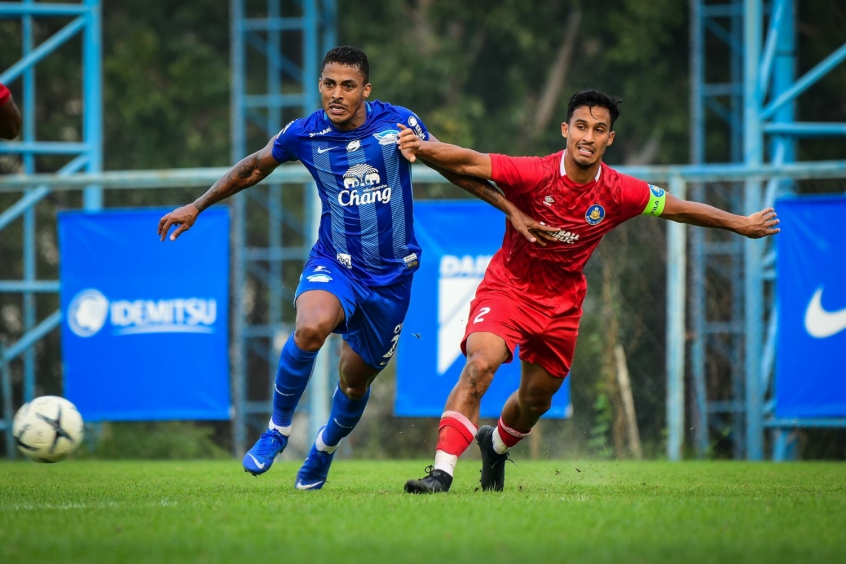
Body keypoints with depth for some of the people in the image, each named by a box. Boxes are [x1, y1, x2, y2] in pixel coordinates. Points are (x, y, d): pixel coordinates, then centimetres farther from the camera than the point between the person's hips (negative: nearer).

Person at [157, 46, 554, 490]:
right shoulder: (304, 135, -7)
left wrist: (510, 209, 6)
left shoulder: (398, 124, -9)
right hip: (334, 264, -1)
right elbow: (253, 169, 12)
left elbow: (455, 168, 5)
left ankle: (324, 450, 42)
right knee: (311, 328, -33)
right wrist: (196, 207, 17)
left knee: (356, 381, 10)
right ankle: (277, 429, -12)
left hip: (391, 275, 1)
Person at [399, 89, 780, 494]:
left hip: (561, 303, 4)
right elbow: (469, 163, -30)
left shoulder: (619, 193, -11)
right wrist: (423, 148, -47)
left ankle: (496, 445, 52)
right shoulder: (535, 174, -21)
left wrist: (742, 224, 11)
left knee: (536, 398, 16)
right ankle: (441, 472, -31)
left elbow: (677, 208, 4)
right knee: (480, 362, -28)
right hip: (508, 287, -4)